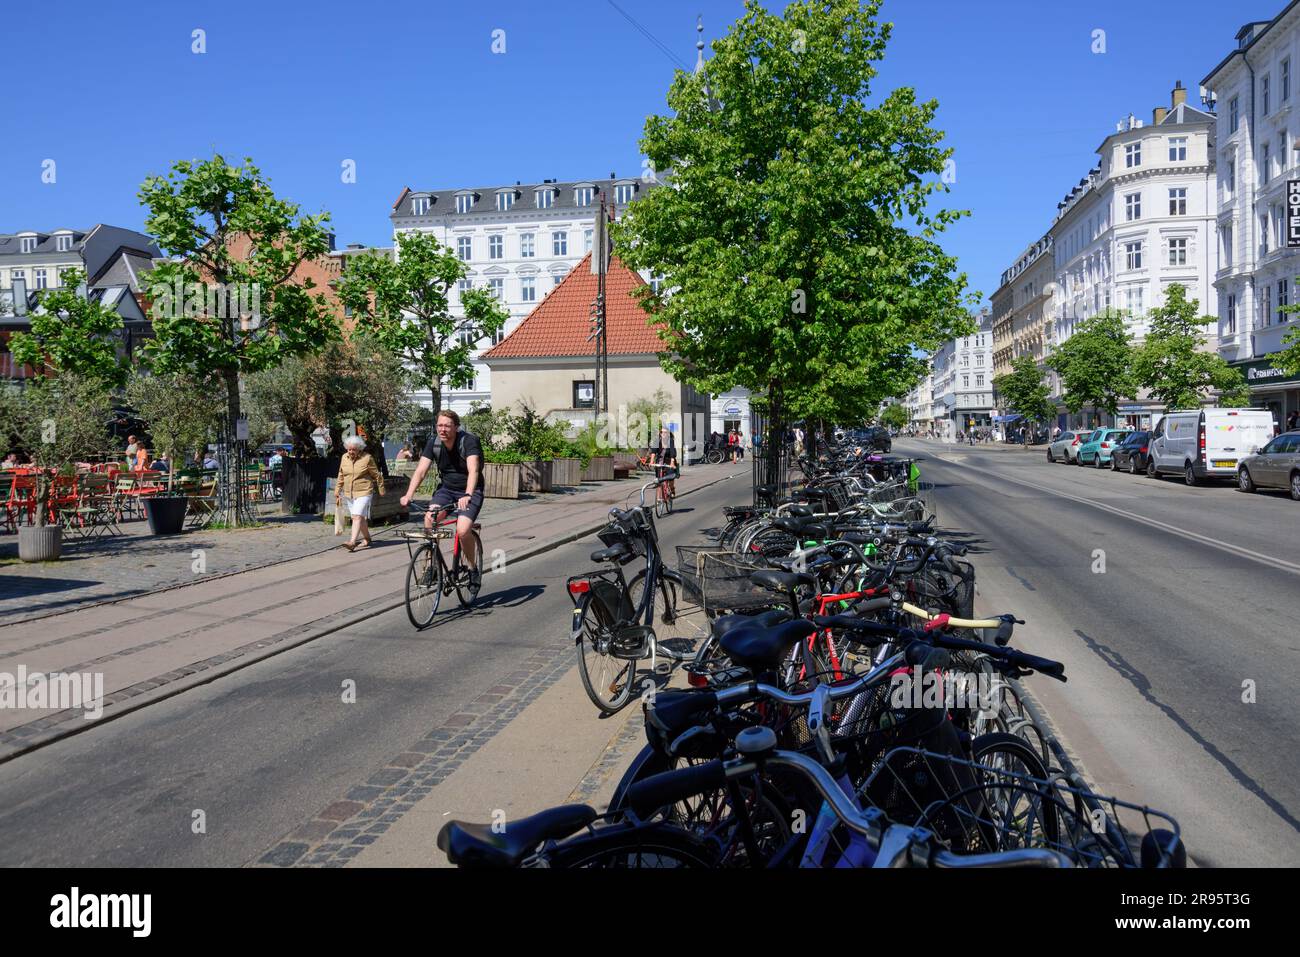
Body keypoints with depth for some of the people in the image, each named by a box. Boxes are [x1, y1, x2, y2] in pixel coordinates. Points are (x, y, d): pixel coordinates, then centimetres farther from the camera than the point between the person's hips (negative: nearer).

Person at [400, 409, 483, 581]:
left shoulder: (469, 440, -21)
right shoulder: (433, 442, -8)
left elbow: (473, 470, -35)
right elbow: (420, 470, -15)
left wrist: (467, 495, -51)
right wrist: (408, 495, -31)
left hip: (471, 491, -4)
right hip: (446, 489, 4)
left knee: (463, 530, -25)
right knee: (429, 519, -22)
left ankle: (473, 569, 1)